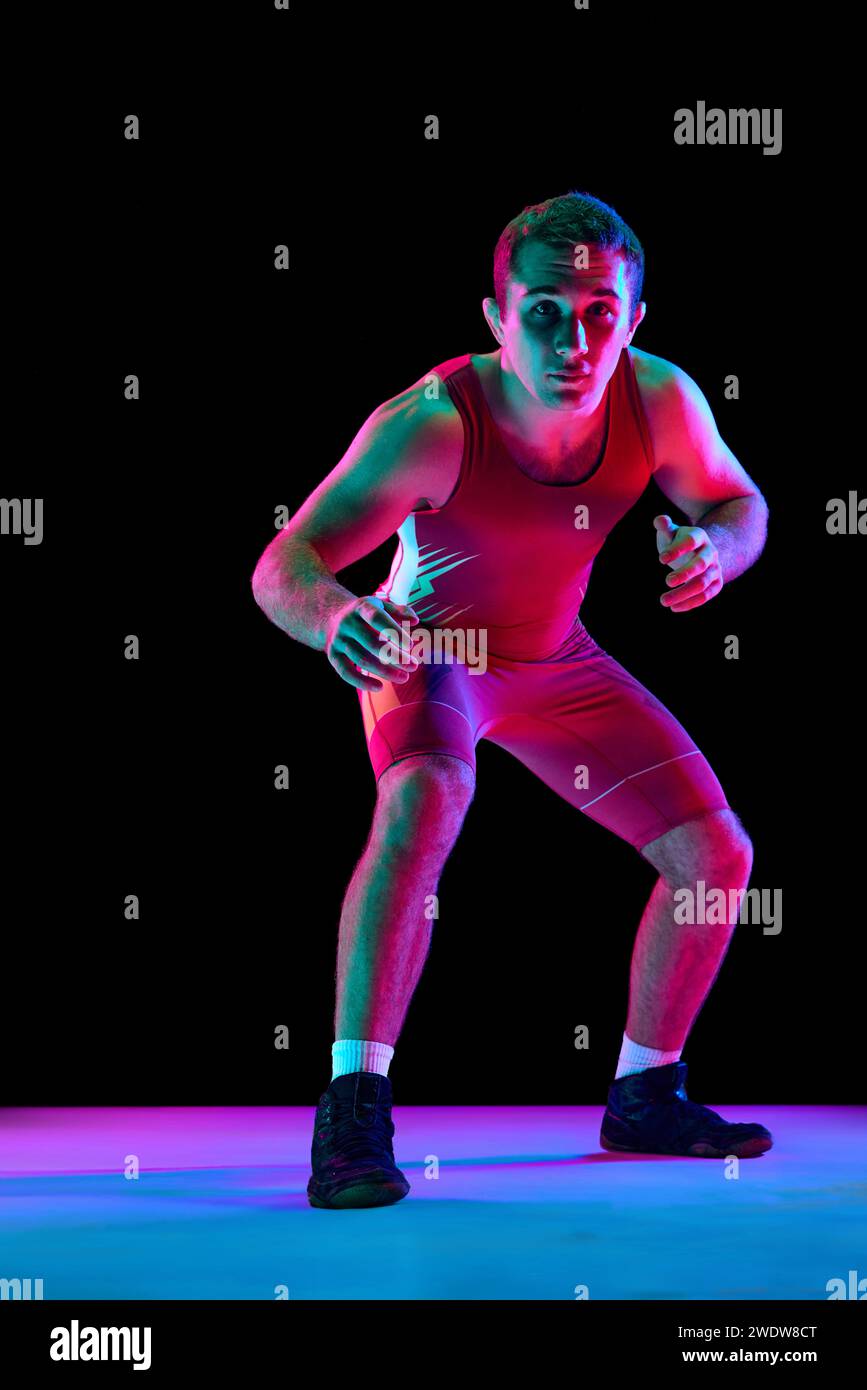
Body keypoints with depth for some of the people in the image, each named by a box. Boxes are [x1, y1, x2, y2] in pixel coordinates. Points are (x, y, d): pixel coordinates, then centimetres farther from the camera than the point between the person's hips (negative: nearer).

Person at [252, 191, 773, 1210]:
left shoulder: (659, 401, -23)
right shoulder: (432, 424, -35)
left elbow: (739, 502, -4)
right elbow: (281, 566, -37)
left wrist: (713, 548, -29)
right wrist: (332, 617, -61)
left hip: (557, 661, 5)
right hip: (429, 652, -5)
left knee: (716, 855, 2)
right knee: (424, 799, -37)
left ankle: (643, 1097, 23)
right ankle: (352, 1109, -32)